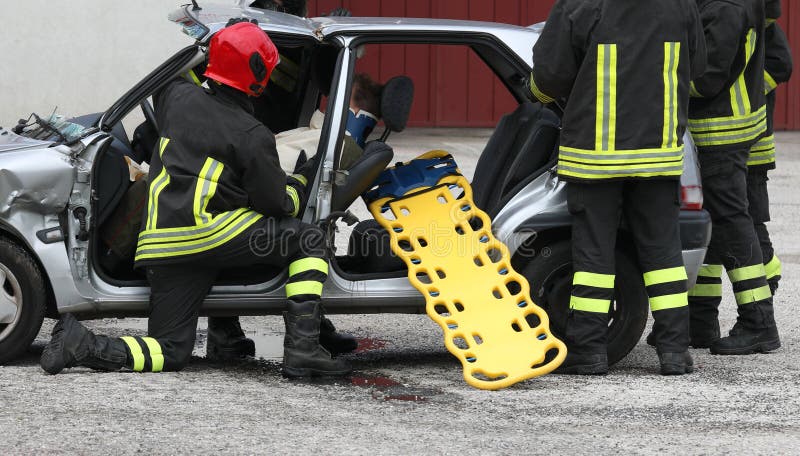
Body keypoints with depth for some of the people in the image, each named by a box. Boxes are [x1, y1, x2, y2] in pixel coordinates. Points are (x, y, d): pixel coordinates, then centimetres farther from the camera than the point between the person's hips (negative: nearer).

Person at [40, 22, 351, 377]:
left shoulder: (179, 98, 13)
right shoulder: (254, 137, -3)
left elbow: (164, 86, 39)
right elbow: (278, 204, 1)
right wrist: (298, 183, 23)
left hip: (161, 244, 7)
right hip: (204, 229, -7)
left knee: (171, 351, 13)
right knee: (309, 240, 4)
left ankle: (81, 345, -8)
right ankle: (302, 351, -6)